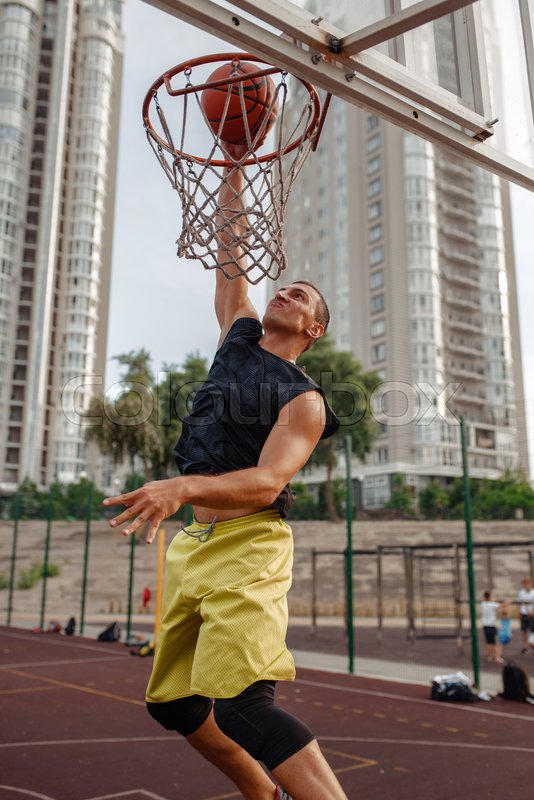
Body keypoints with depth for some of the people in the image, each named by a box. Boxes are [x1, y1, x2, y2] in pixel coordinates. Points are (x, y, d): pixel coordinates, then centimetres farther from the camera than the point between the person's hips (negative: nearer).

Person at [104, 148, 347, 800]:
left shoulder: (303, 400, -4)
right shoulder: (239, 338, 16)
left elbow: (267, 481, -19)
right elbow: (230, 249, 21)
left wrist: (182, 487, -34)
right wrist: (234, 164, 20)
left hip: (247, 546, -7)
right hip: (194, 542, 8)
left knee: (241, 701, -23)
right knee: (172, 702, 9)